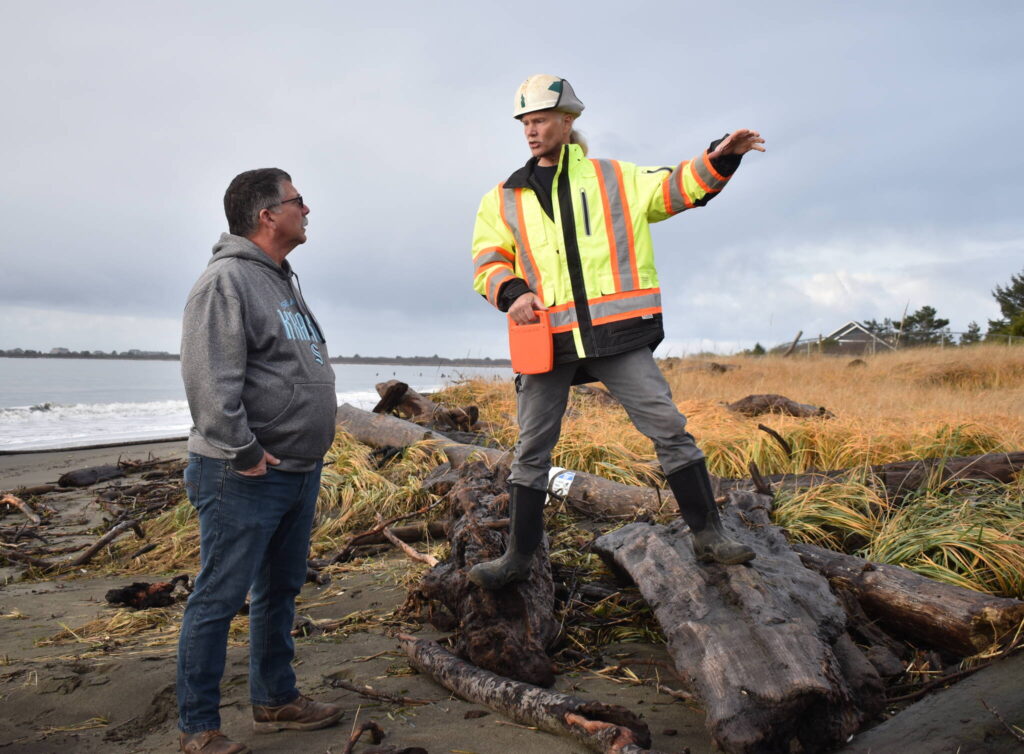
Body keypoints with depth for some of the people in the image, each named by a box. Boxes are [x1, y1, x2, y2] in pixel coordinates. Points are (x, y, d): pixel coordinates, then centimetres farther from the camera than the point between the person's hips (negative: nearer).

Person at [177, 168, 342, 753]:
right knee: (220, 598, 1)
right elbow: (208, 379, -22)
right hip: (247, 478, -9)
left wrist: (315, 437, 19)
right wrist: (244, 452, -22)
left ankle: (277, 700, 32)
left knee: (280, 591, 18)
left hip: (301, 471, 10)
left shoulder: (284, 282, 17)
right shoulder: (228, 279, -14)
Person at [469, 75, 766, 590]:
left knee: (668, 427, -6)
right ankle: (518, 557, 19)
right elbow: (486, 262, 9)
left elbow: (676, 187, 9)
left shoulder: (613, 178, 12)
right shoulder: (504, 199, 14)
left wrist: (718, 158, -9)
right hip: (548, 339, 2)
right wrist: (512, 292, -12)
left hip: (615, 333, -1)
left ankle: (708, 535, 8)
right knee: (531, 451, 7)